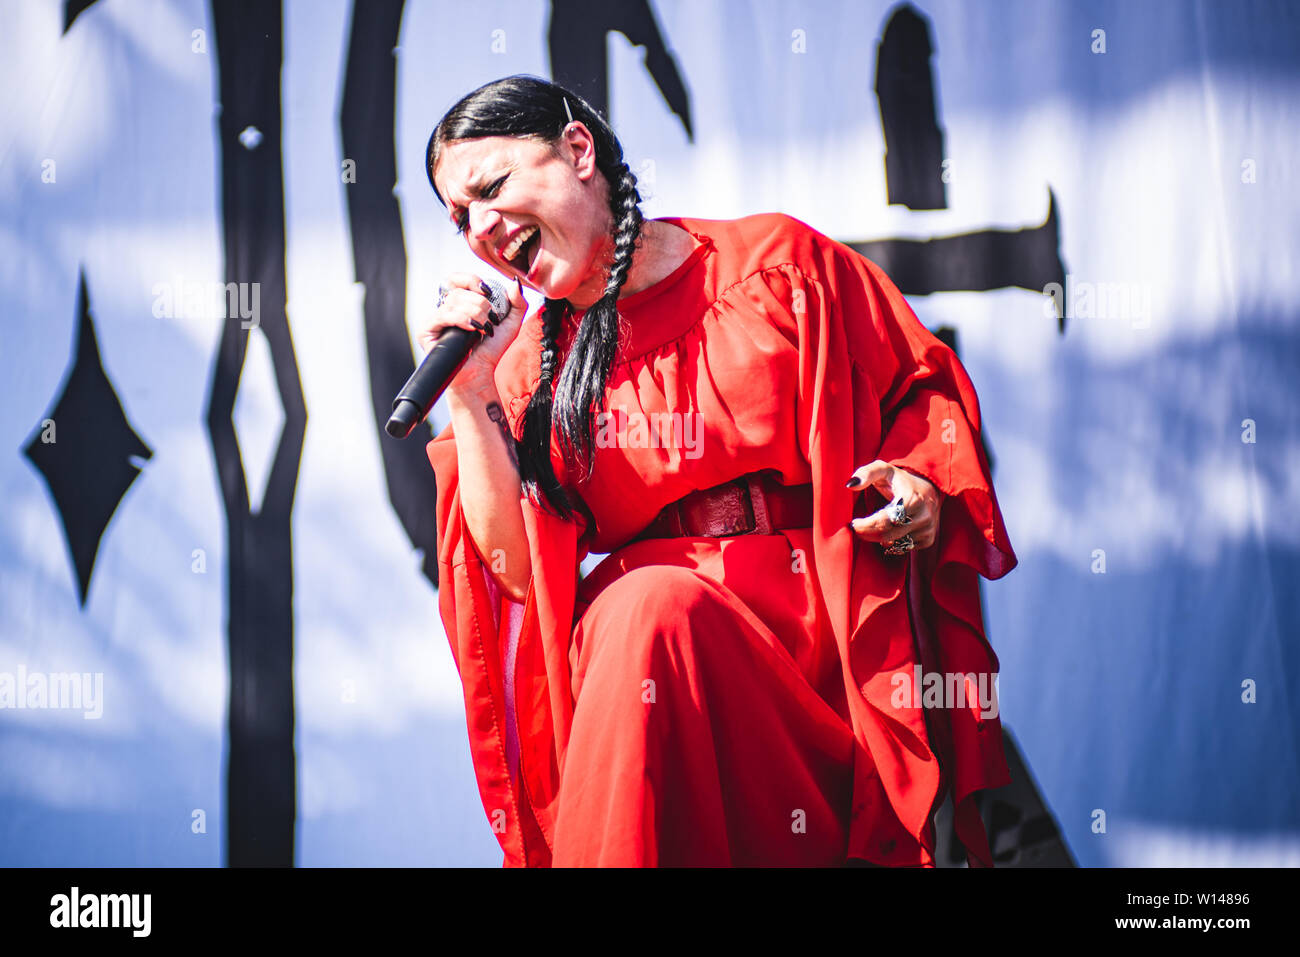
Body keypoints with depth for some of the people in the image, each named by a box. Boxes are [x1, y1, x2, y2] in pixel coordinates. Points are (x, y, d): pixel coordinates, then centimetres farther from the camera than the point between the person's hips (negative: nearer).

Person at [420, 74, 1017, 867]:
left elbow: (923, 391, 13)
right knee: (645, 604, -33)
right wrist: (470, 397, -4)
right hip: (632, 618, 2)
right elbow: (513, 567, 2)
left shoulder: (776, 262, 5)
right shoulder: (530, 361, 12)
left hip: (822, 619, -2)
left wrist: (923, 487, -7)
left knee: (657, 616, -33)